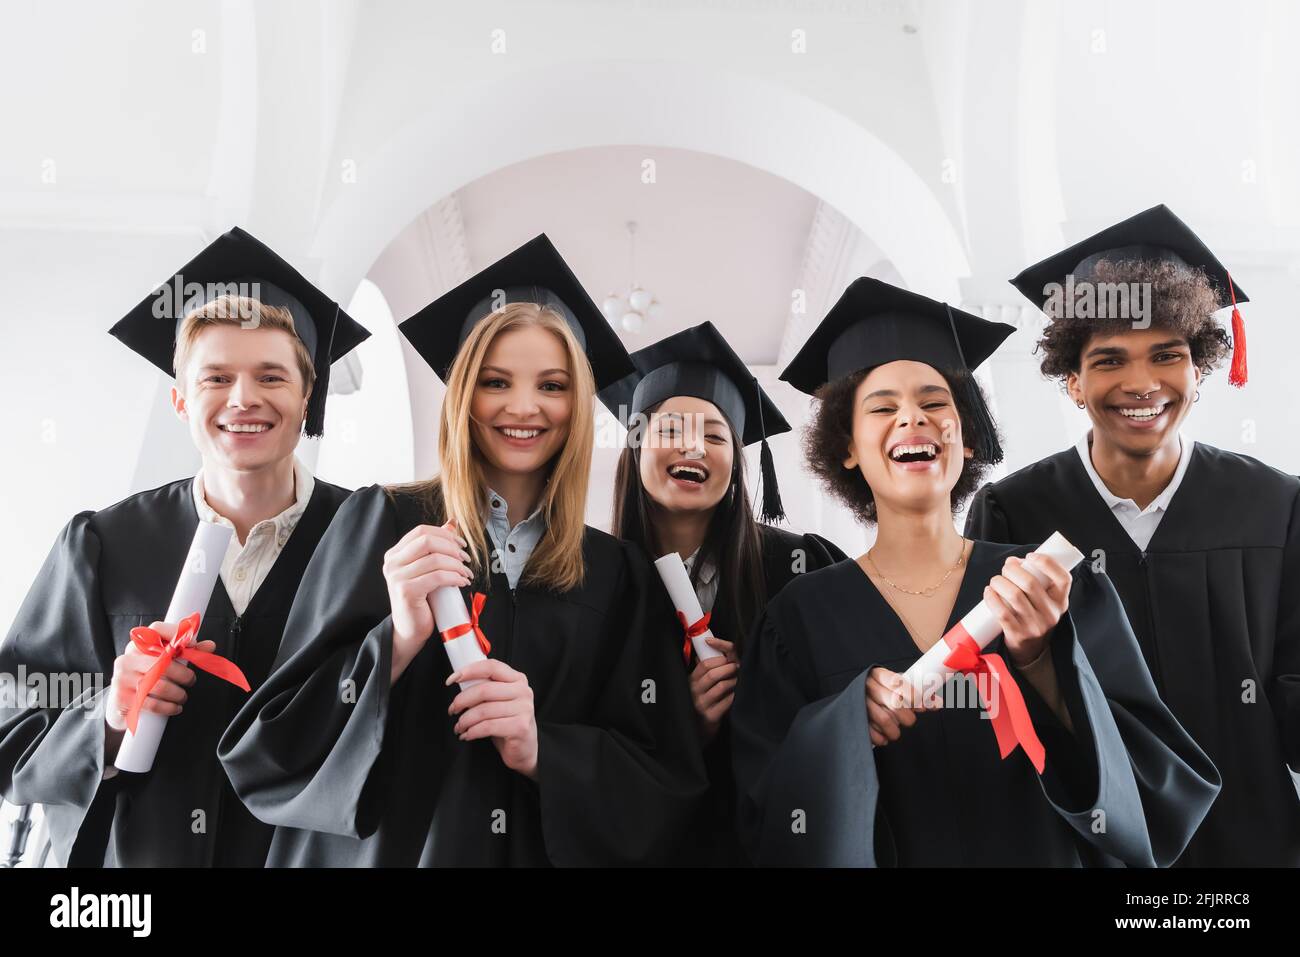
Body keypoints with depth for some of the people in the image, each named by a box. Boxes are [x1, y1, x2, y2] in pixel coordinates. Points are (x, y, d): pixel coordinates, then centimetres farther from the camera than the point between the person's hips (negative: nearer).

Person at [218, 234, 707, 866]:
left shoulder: (617, 576, -3)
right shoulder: (382, 524, -9)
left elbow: (666, 787, -4)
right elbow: (271, 749, -12)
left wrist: (543, 751, -21)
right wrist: (397, 641, -28)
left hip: (547, 850, 2)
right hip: (379, 850, -2)